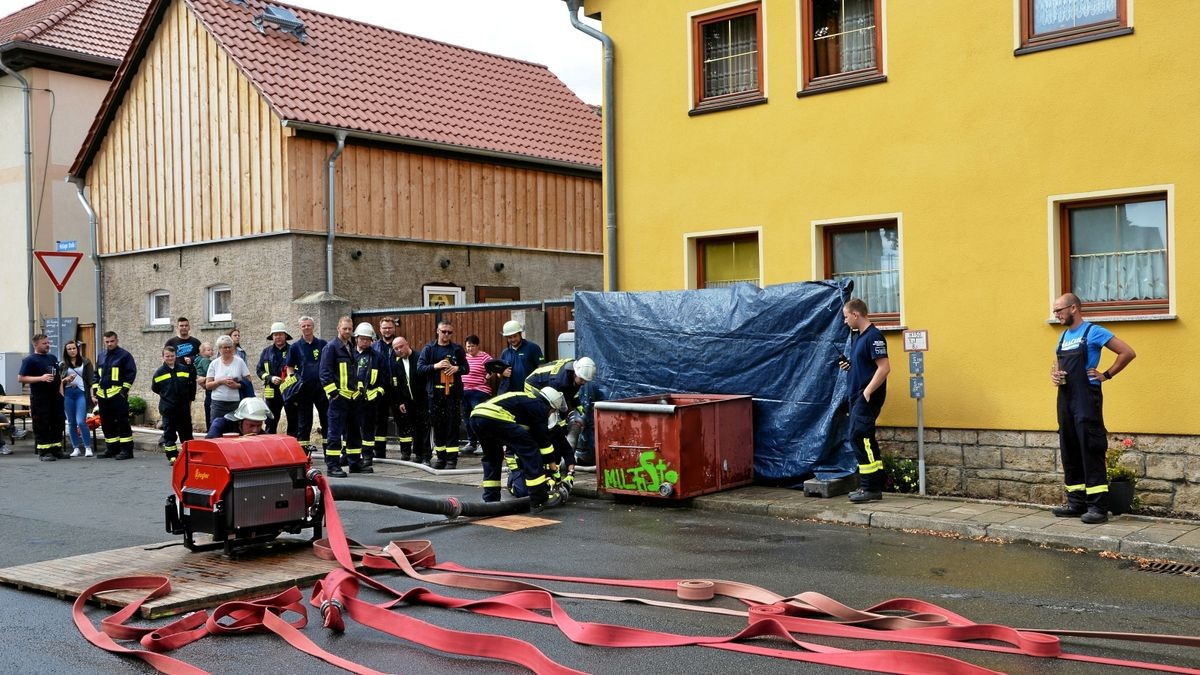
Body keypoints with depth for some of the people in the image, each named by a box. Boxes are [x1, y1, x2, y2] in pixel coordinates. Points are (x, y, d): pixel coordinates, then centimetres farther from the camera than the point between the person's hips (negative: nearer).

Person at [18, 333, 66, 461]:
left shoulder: (52, 358, 16)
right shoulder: (30, 360, -6)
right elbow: (21, 378, -12)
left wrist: (61, 391, 13)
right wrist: (41, 378, -20)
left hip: (55, 396, 7)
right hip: (40, 398, -7)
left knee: (58, 424, 9)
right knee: (42, 425, -4)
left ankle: (56, 449, 17)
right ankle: (43, 452, 1)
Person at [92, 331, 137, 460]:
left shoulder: (125, 356, -2)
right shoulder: (101, 357, 18)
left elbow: (131, 373, -6)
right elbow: (96, 375, 23)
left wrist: (124, 390, -12)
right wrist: (94, 392, 15)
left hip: (118, 395, -7)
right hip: (102, 395, 7)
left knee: (122, 422, -6)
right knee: (106, 423, 10)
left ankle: (126, 450, -3)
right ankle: (112, 448, 19)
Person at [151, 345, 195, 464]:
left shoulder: (184, 369, 2)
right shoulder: (159, 372, -1)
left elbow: (191, 385, 11)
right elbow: (154, 388, 10)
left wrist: (189, 399, 13)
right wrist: (166, 396, 11)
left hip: (183, 407, 2)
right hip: (168, 409, -2)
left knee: (186, 431, 10)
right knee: (169, 432, -2)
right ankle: (172, 456, 2)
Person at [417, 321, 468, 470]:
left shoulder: (457, 349, 8)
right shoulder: (429, 349, 6)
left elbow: (466, 368, 13)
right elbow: (420, 367, -2)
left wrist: (457, 368, -7)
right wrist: (435, 366, -16)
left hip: (453, 392, -1)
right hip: (435, 392, 1)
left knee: (452, 426, -3)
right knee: (437, 426, 5)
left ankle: (452, 459, -1)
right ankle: (441, 457, 15)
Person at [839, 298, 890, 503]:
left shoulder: (873, 336, -15)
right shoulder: (856, 336, 15)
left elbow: (884, 367, -20)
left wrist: (867, 393, -20)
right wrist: (848, 365, 6)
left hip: (868, 396, -10)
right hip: (856, 394, 10)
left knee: (859, 436, -12)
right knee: (864, 439, 11)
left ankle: (870, 487, -8)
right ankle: (873, 486, 17)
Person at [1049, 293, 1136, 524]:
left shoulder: (1093, 332, -6)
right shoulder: (1063, 336, 17)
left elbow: (1128, 352, -9)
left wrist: (1106, 375, -9)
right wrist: (1054, 375, 4)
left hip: (1087, 400, -8)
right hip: (1065, 399, 8)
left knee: (1091, 452, -8)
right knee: (1069, 452, 10)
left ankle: (1098, 506, -6)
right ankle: (1076, 503, 17)